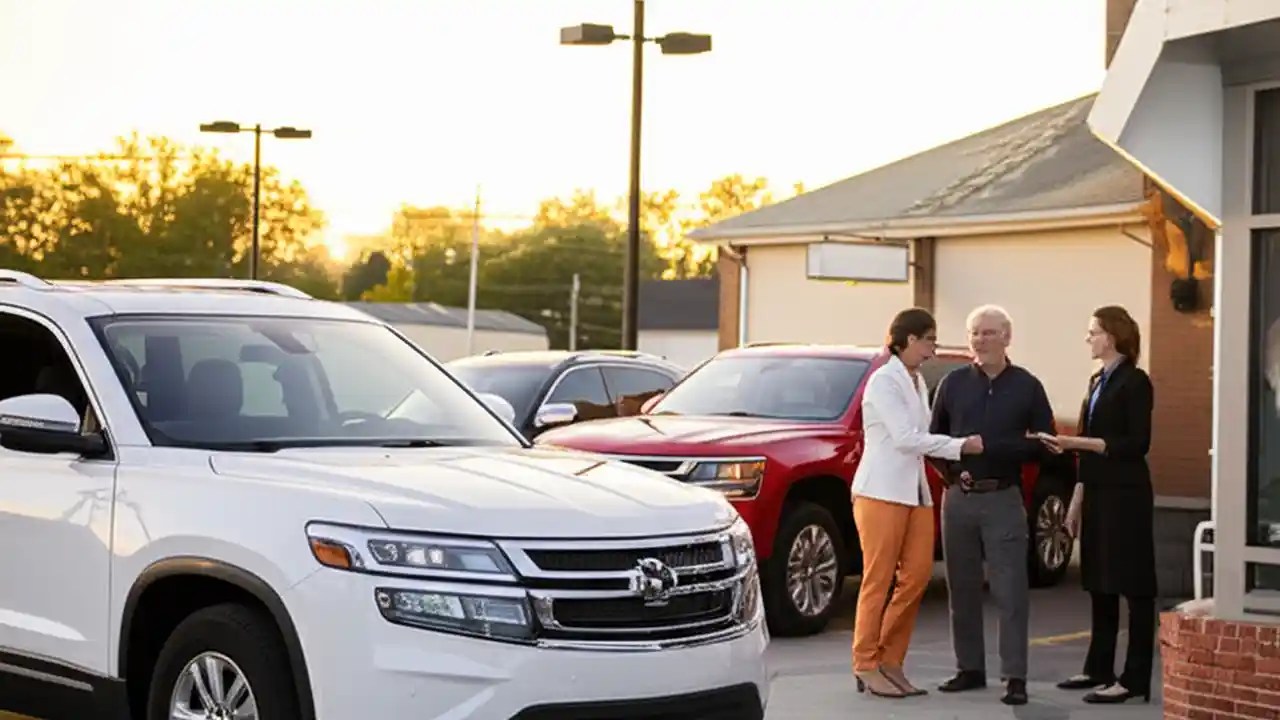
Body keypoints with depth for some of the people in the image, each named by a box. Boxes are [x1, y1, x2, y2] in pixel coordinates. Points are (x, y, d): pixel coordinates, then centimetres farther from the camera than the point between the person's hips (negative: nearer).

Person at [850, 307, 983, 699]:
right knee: (878, 582, -3)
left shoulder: (917, 382, 16)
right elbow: (905, 438, -17)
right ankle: (867, 667, 4)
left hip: (915, 491, 8)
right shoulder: (884, 380, -10)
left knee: (917, 576, 4)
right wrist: (963, 446, -15)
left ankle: (891, 662, 12)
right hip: (882, 491, -8)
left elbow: (919, 437, 14)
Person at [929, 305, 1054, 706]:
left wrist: (991, 447, -11)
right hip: (958, 497, 3)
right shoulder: (953, 383, 9)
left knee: (1010, 590, -6)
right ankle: (970, 669, 17)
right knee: (962, 589, 8)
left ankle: (1015, 677, -4)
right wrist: (952, 469, -5)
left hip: (1003, 499, -3)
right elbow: (934, 438, 12)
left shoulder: (1027, 386, 4)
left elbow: (1043, 444, 1)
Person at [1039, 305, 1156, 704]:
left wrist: (1078, 442, -19)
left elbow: (1137, 444, -15)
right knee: (1099, 585, 12)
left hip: (1125, 497, -8)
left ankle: (1135, 679, -3)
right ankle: (1098, 669, 20)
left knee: (1133, 586, -5)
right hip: (1097, 495, 8)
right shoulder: (1097, 382, 16)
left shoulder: (1134, 382, -9)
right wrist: (1076, 500, 16)